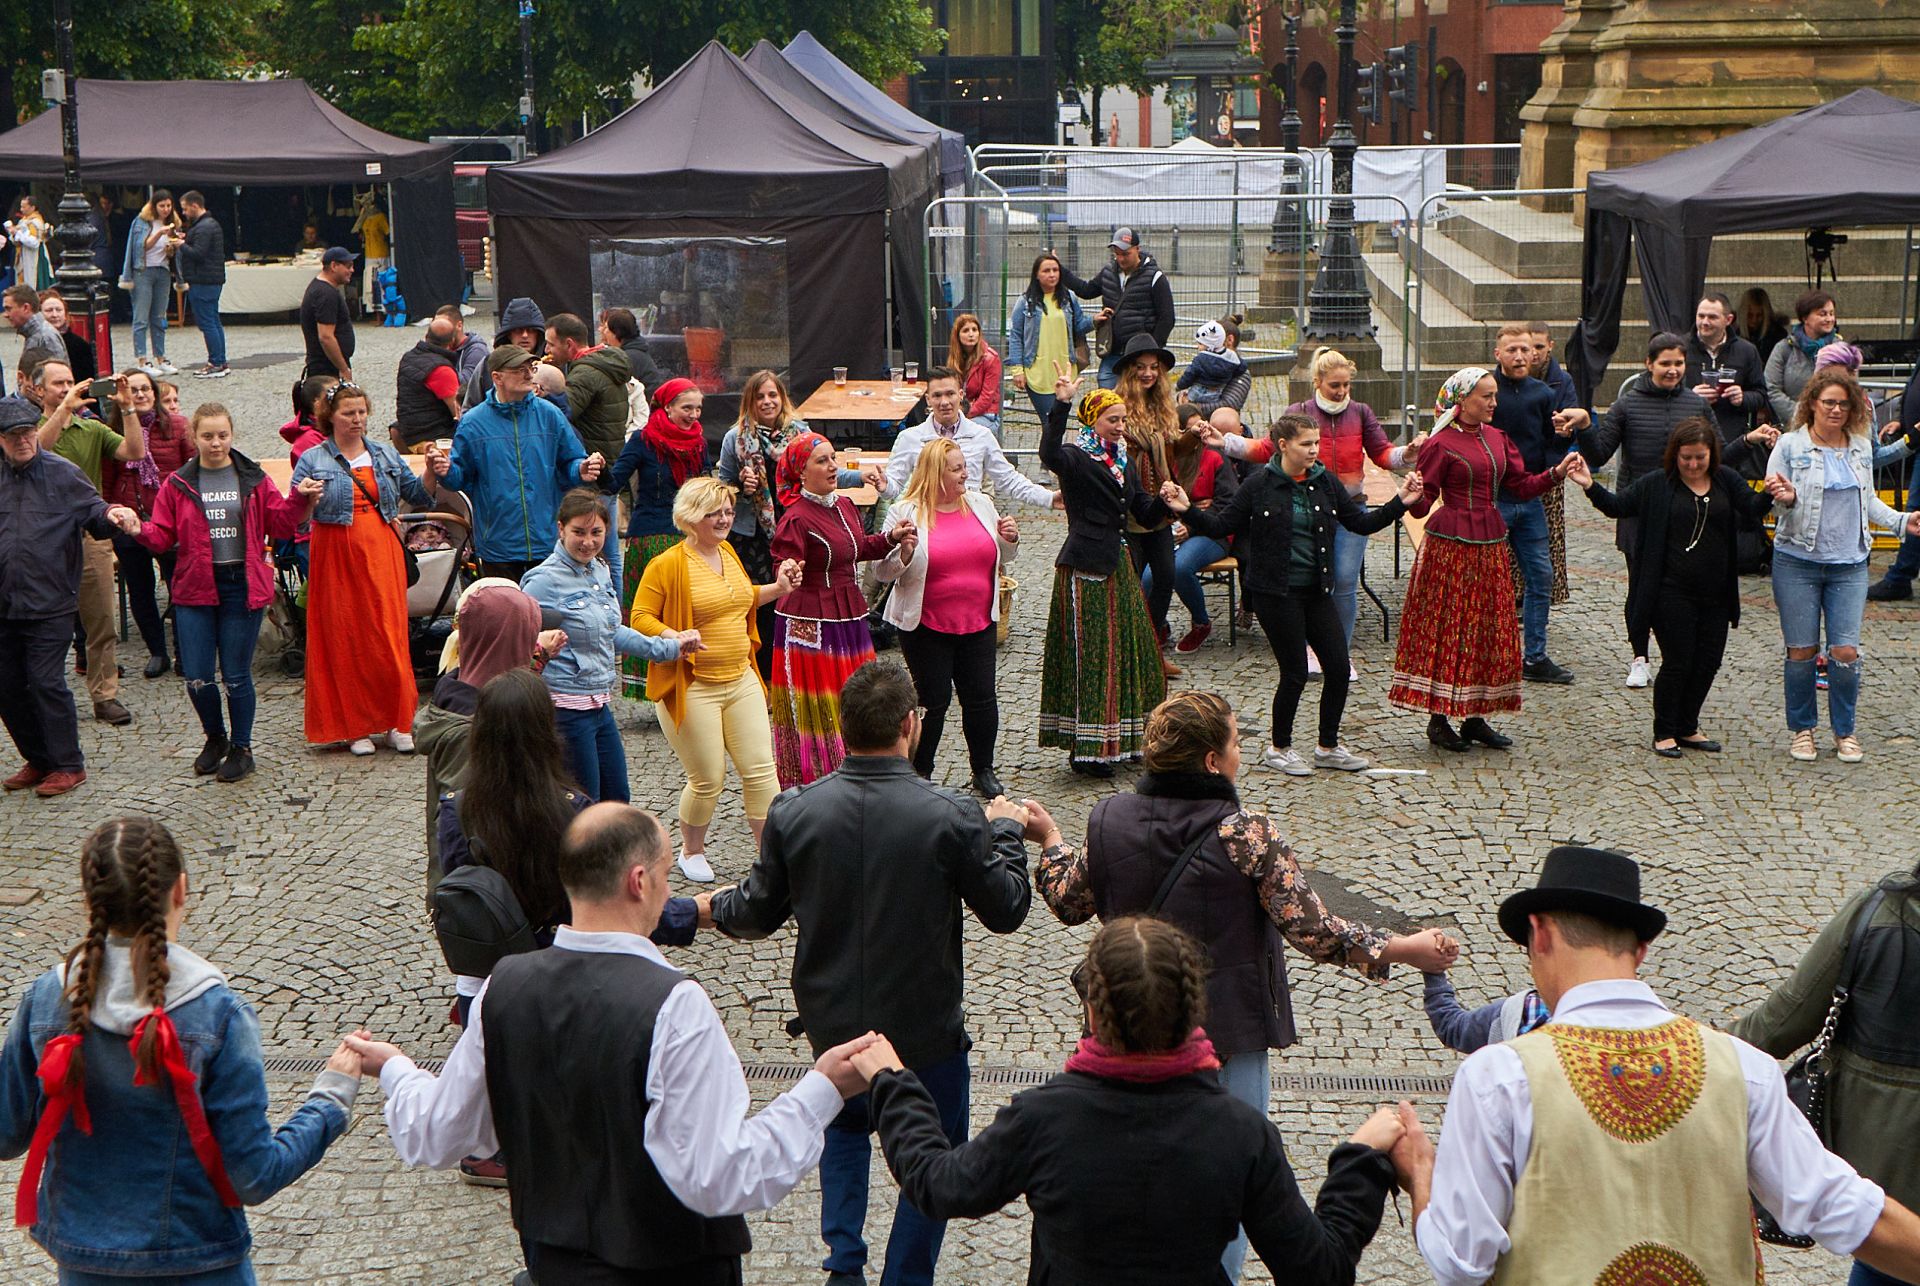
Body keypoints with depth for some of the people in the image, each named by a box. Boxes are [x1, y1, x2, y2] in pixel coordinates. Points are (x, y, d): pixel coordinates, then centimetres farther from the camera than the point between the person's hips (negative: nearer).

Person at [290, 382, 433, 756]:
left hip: (381, 554, 2)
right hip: (336, 556, -2)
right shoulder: (313, 461, 0)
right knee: (344, 639, 1)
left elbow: (417, 495, 15)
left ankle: (396, 723, 8)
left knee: (389, 634, -1)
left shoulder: (385, 455, 11)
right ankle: (355, 727, 9)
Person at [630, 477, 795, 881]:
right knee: (708, 780, 0)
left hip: (741, 680, 7)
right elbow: (640, 618, -10)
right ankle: (691, 852, 25)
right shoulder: (667, 565, -13)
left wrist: (777, 588, 13)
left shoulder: (728, 552, 10)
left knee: (761, 769, 2)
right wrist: (674, 639, -27)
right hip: (694, 688, -6)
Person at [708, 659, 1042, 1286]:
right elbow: (1006, 910, -8)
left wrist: (717, 907, 23)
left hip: (832, 1024, 4)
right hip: (926, 1029, -3)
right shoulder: (953, 817, -21)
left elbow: (759, 913, -1)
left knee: (844, 1127, 31)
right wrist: (1006, 831, 9)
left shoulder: (793, 812, -14)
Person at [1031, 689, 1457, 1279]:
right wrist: (1403, 949, -10)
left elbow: (1068, 902, 9)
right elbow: (1312, 929, -20)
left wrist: (1049, 838, 26)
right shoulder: (1246, 835, -20)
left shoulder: (1110, 819, -6)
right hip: (1228, 1034, -5)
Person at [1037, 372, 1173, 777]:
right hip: (1084, 569, -8)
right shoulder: (1076, 458, -9)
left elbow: (1144, 512, 16)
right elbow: (1049, 454, -34)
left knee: (1129, 650, 13)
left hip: (1118, 564, 8)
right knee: (1088, 655, -5)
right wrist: (1060, 406, -42)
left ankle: (1121, 740, 25)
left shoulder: (1123, 460, 15)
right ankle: (1085, 748, 2)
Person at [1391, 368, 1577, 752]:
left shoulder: (1497, 439, 12)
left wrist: (1557, 473, 0)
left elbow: (1521, 486, 13)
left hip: (1490, 546, 7)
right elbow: (1421, 505, -10)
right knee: (1446, 631, -2)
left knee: (1488, 630, 9)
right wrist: (1413, 497, -32)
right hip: (1451, 545, -7)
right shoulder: (1440, 445, -9)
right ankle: (1438, 720, 6)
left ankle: (1475, 717, 17)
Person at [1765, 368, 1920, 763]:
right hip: (1797, 563, -3)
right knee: (1802, 651, 2)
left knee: (1845, 652, -3)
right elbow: (1772, 504, -4)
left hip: (1849, 566, 3)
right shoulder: (1790, 445, -4)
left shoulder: (1861, 448, 9)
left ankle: (1845, 731, 14)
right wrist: (1785, 501, -25)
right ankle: (1802, 730, 19)